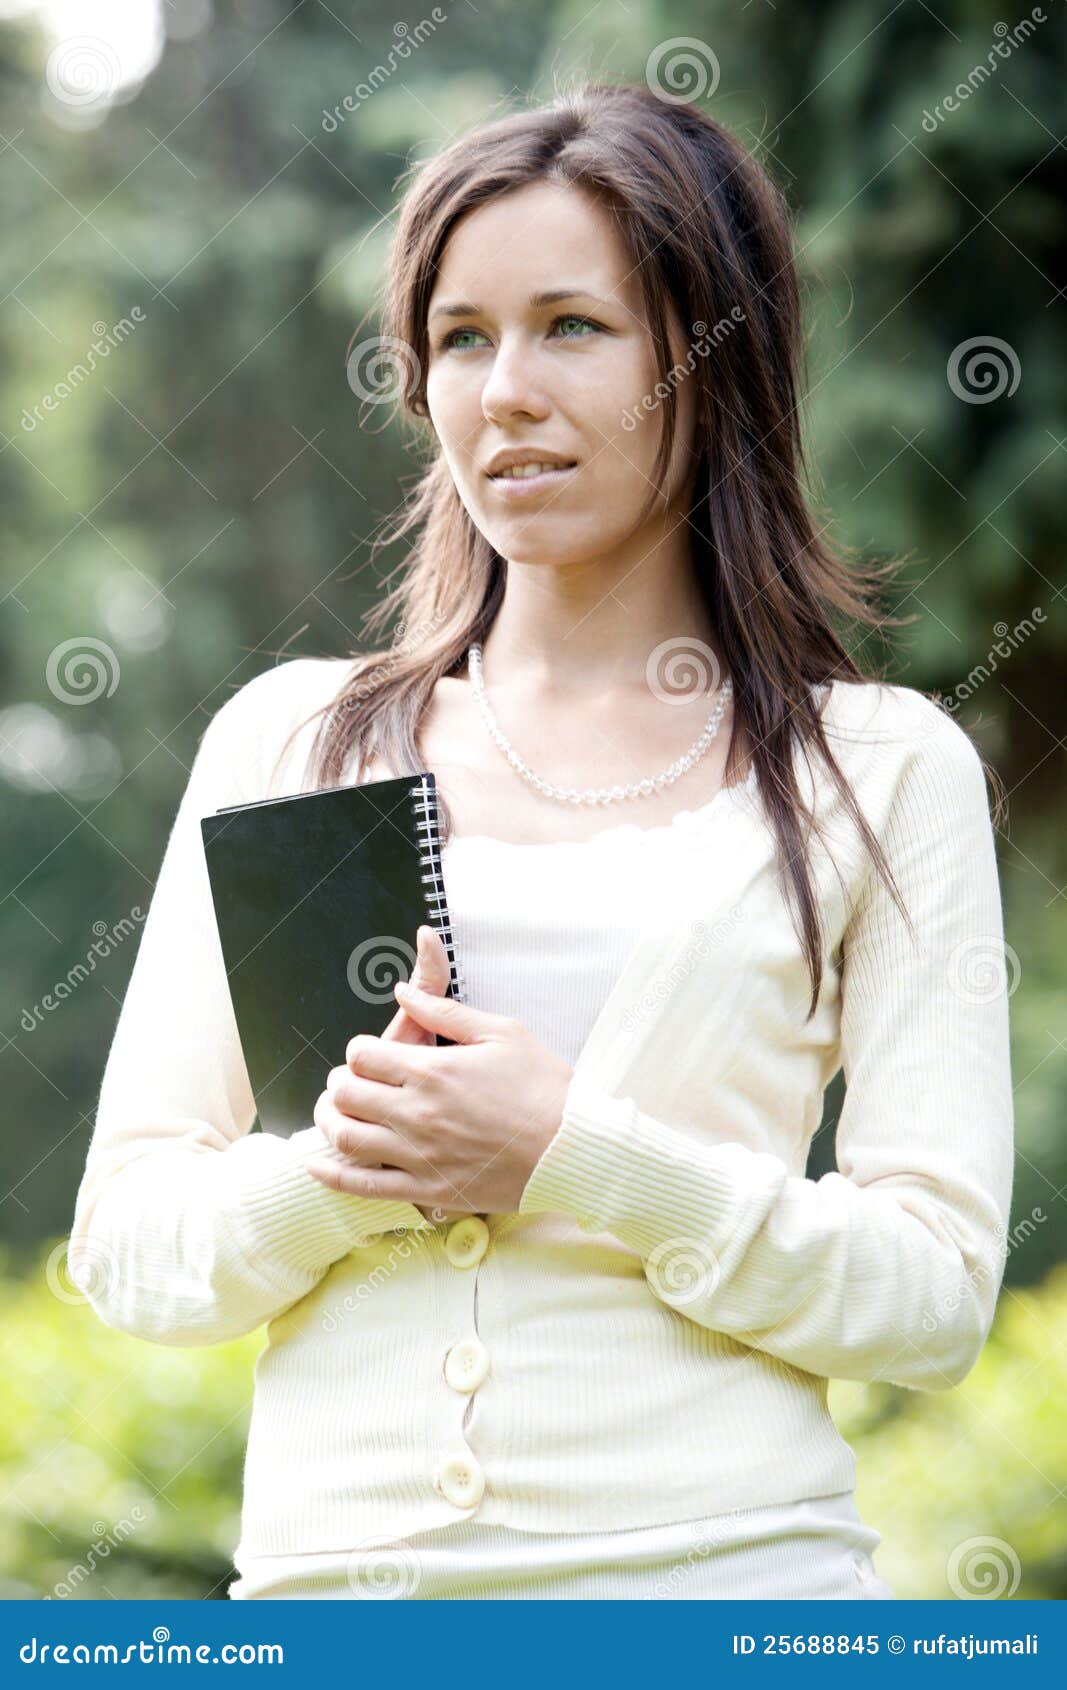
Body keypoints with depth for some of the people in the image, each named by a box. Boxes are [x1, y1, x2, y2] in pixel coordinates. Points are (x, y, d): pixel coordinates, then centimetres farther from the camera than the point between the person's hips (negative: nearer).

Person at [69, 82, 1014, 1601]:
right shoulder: (290, 738, 10)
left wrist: (577, 1153, -12)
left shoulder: (883, 770, 5)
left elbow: (936, 1290, -1)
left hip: (718, 1559, -1)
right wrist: (337, 1170, -12)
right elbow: (125, 1244, 7)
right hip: (329, 1563, 2)